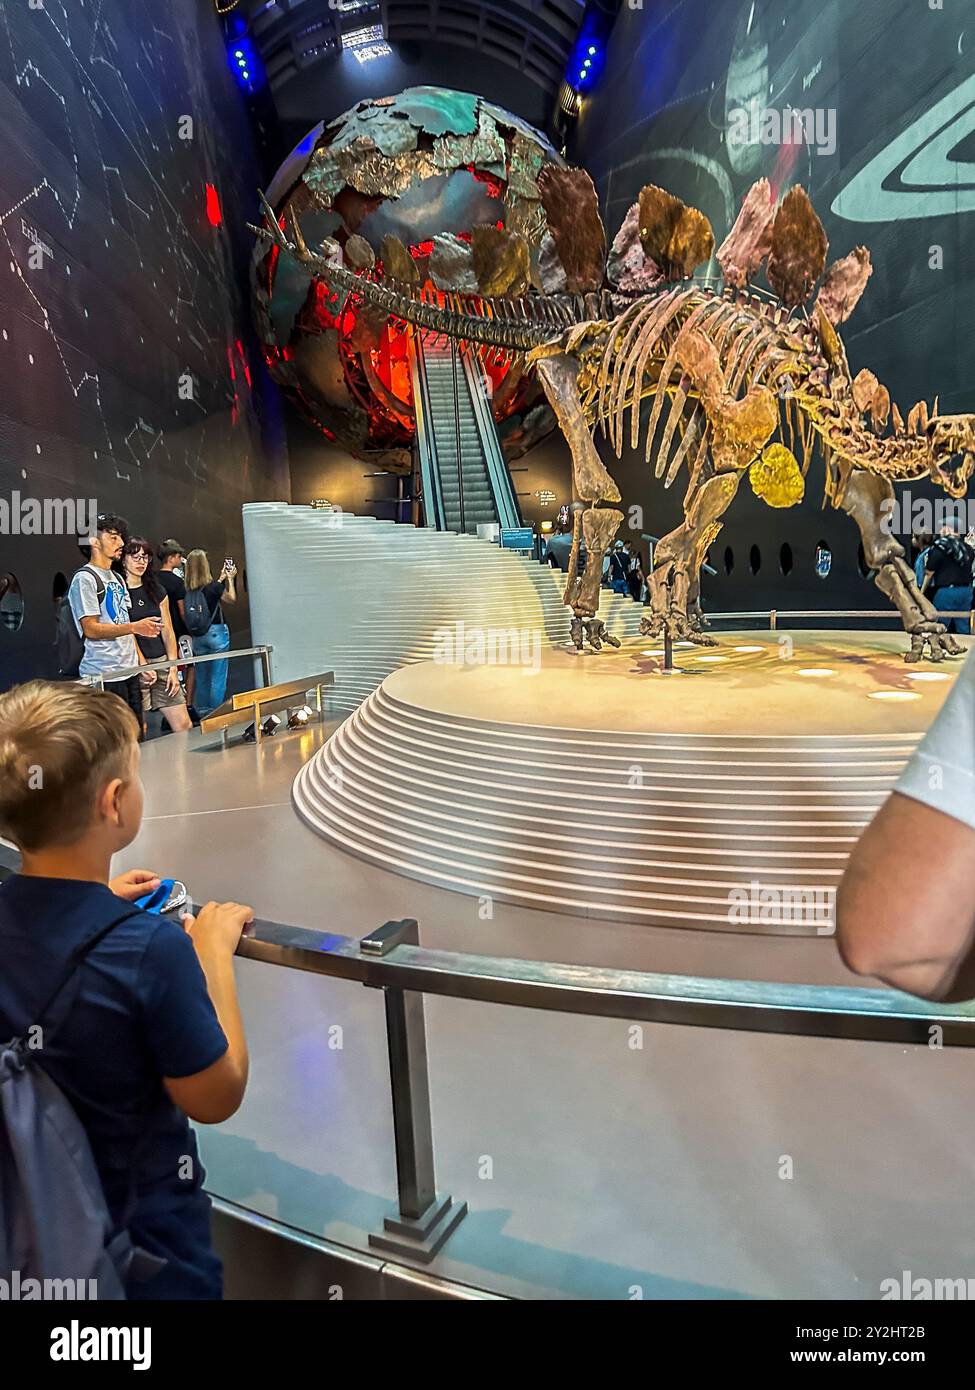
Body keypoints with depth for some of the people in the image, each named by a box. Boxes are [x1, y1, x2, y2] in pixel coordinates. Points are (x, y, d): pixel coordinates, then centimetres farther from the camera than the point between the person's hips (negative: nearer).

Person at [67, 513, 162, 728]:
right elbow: (91, 629, -16)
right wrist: (135, 627, -23)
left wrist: (142, 662, 14)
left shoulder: (116, 579, 18)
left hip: (129, 671, 9)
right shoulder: (85, 579, -8)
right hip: (104, 676, -9)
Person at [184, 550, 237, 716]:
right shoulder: (213, 586, -15)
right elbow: (232, 599, 2)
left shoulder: (188, 590, -2)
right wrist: (230, 579, 13)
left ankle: (203, 711, 23)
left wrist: (221, 579, 23)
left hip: (197, 636, 5)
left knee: (201, 675, 15)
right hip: (216, 632, -5)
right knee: (218, 675, 3)